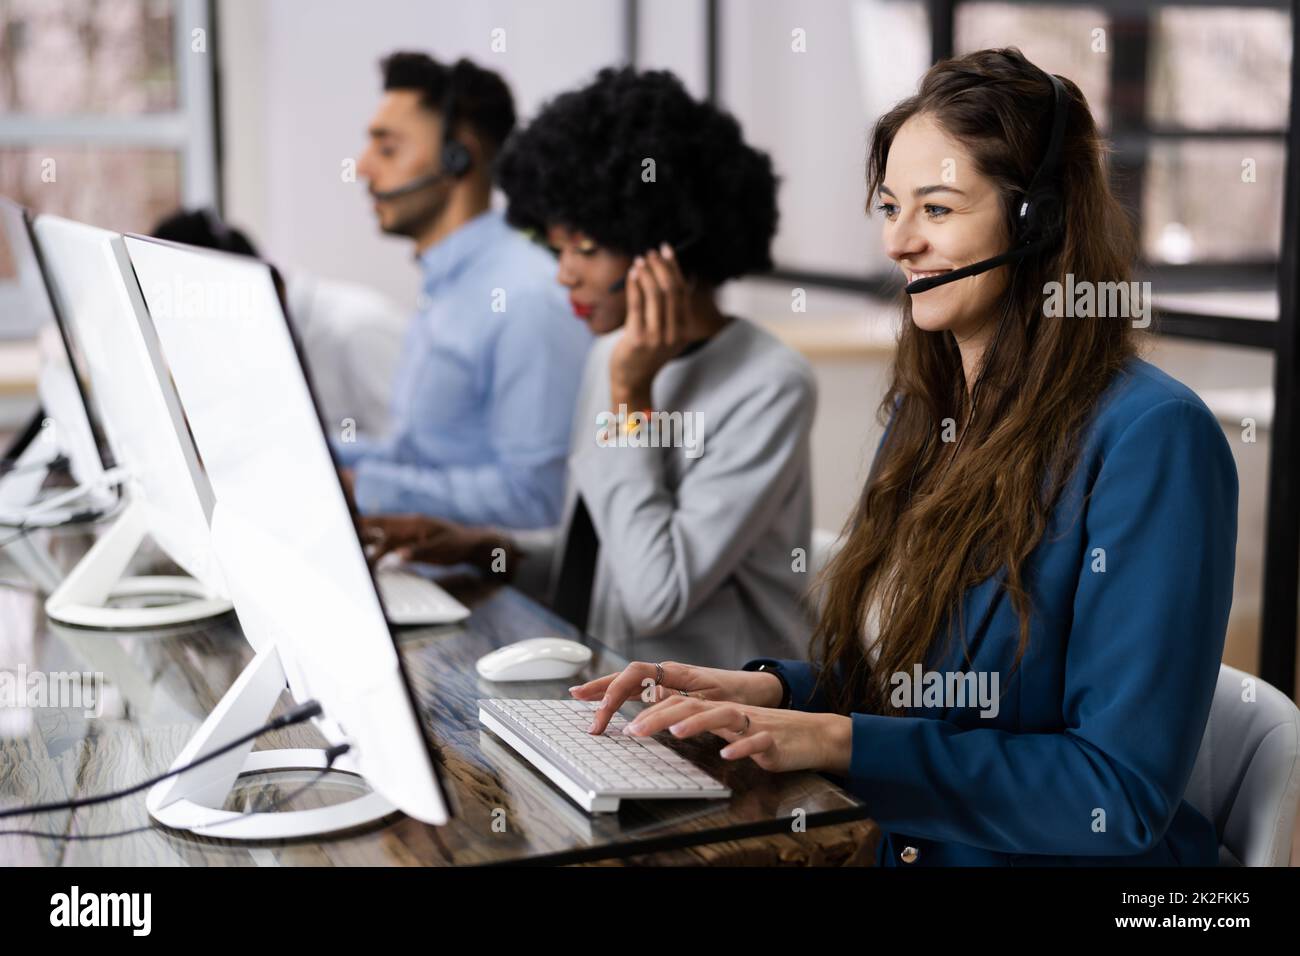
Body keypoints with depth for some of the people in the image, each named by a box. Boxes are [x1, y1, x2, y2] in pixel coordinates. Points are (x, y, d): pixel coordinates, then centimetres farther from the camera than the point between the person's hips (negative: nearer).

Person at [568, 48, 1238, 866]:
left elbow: (1126, 795, -19)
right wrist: (769, 690, -5)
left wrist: (839, 741, -22)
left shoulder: (1152, 438, -16)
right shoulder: (922, 412, 8)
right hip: (880, 843, 7)